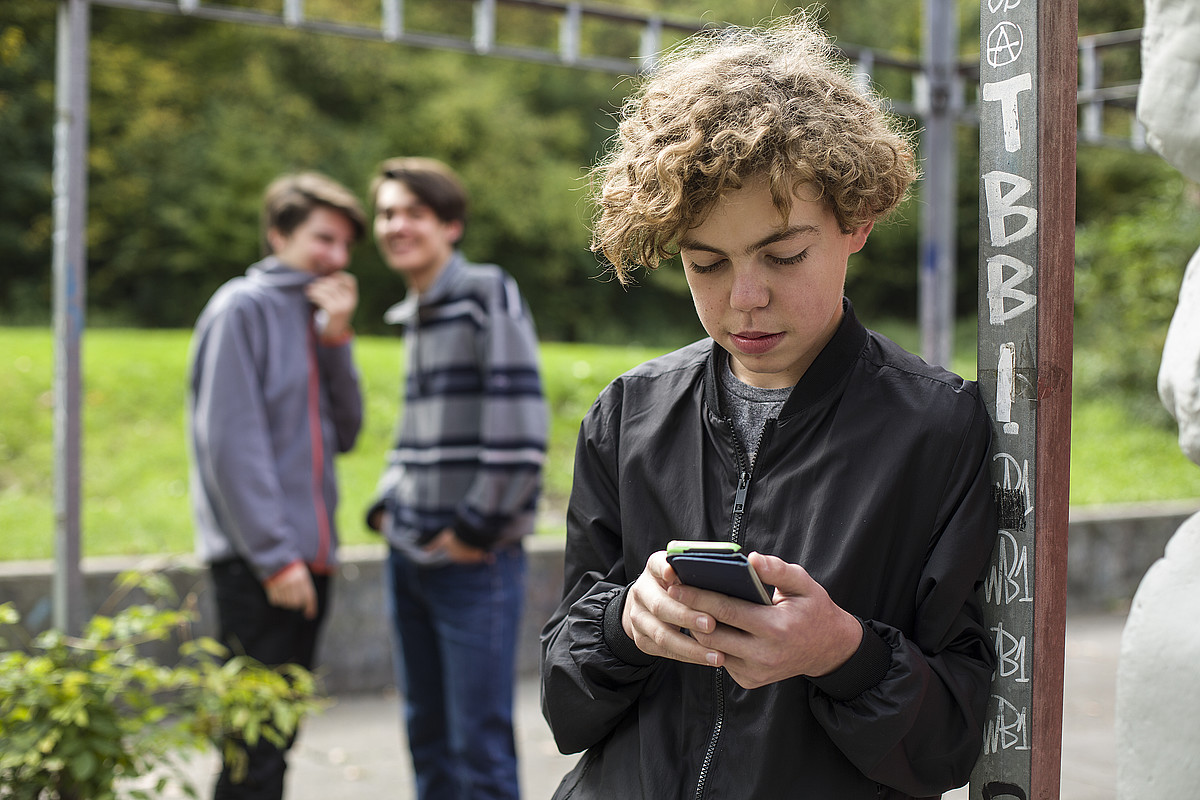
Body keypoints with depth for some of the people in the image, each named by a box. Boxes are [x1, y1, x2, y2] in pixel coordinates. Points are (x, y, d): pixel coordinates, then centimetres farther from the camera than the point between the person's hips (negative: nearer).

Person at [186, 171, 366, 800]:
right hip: (257, 565, -8)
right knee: (256, 744, -5)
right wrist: (276, 558, -18)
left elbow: (343, 434, 10)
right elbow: (229, 444, -15)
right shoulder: (244, 310, -8)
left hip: (308, 558, 8)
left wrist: (337, 340, -1)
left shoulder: (318, 316, 16)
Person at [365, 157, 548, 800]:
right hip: (408, 556, 8)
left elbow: (521, 432, -17)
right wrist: (386, 505, 11)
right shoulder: (412, 314, 14)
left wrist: (475, 529, -14)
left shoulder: (488, 295, -11)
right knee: (427, 734, 15)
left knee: (479, 744, -3)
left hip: (473, 560, -8)